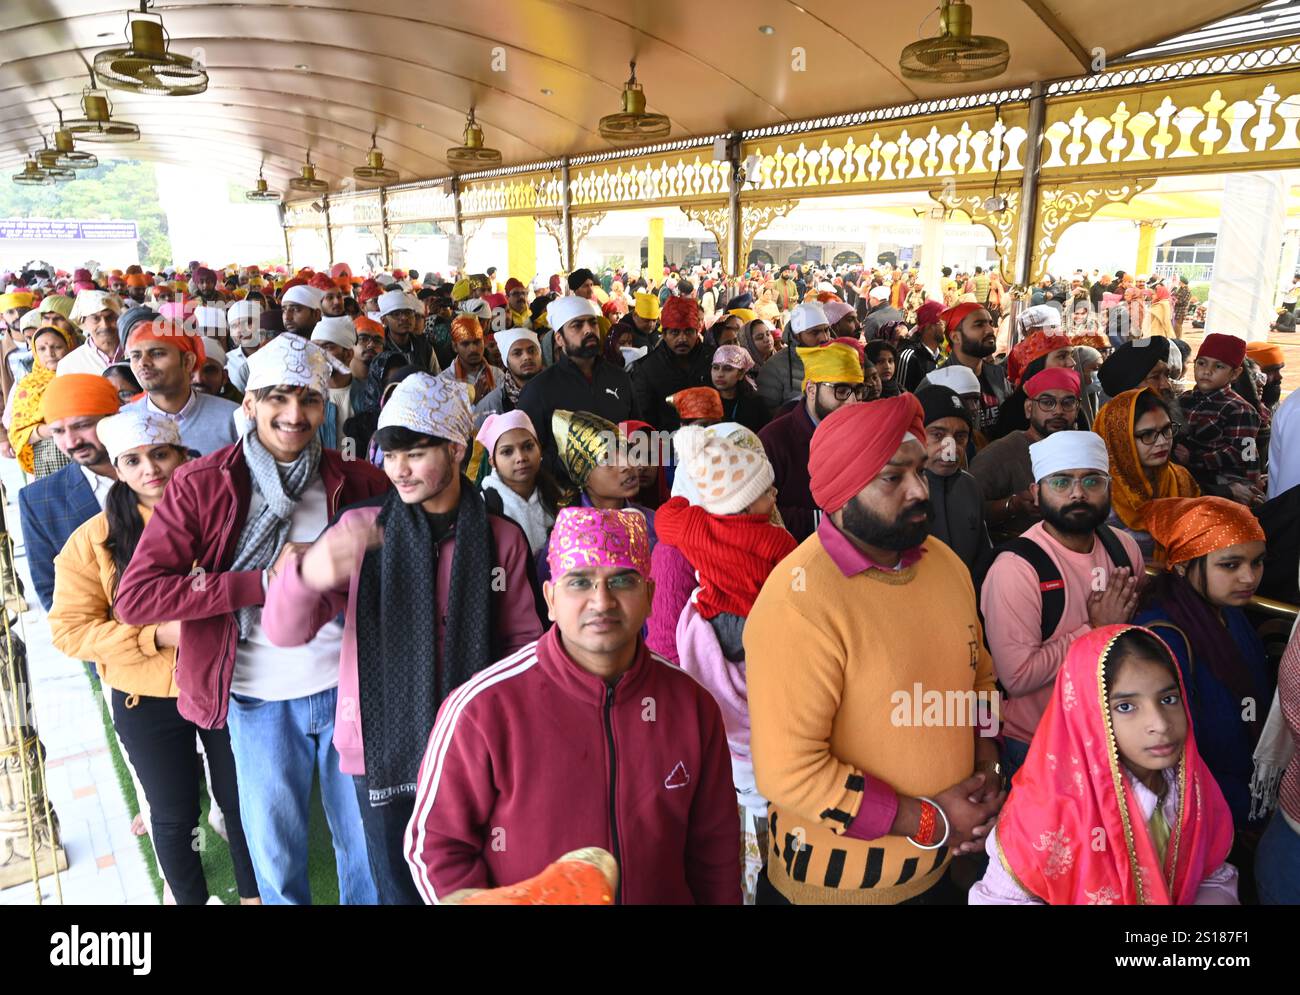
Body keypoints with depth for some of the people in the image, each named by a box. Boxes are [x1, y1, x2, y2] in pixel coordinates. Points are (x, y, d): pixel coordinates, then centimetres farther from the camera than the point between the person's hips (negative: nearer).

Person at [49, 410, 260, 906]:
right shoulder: (93, 538, -7)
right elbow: (69, 628, -8)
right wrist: (156, 636, -21)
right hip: (147, 701, 0)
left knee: (240, 800, 17)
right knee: (174, 814, 18)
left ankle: (253, 893, 41)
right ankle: (190, 898, 43)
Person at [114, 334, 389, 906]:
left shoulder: (356, 483, -3)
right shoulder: (202, 485, -8)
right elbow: (135, 598, -14)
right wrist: (265, 580, -21)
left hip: (350, 688, 1)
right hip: (260, 701, -1)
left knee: (367, 841, 17)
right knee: (276, 856, 19)